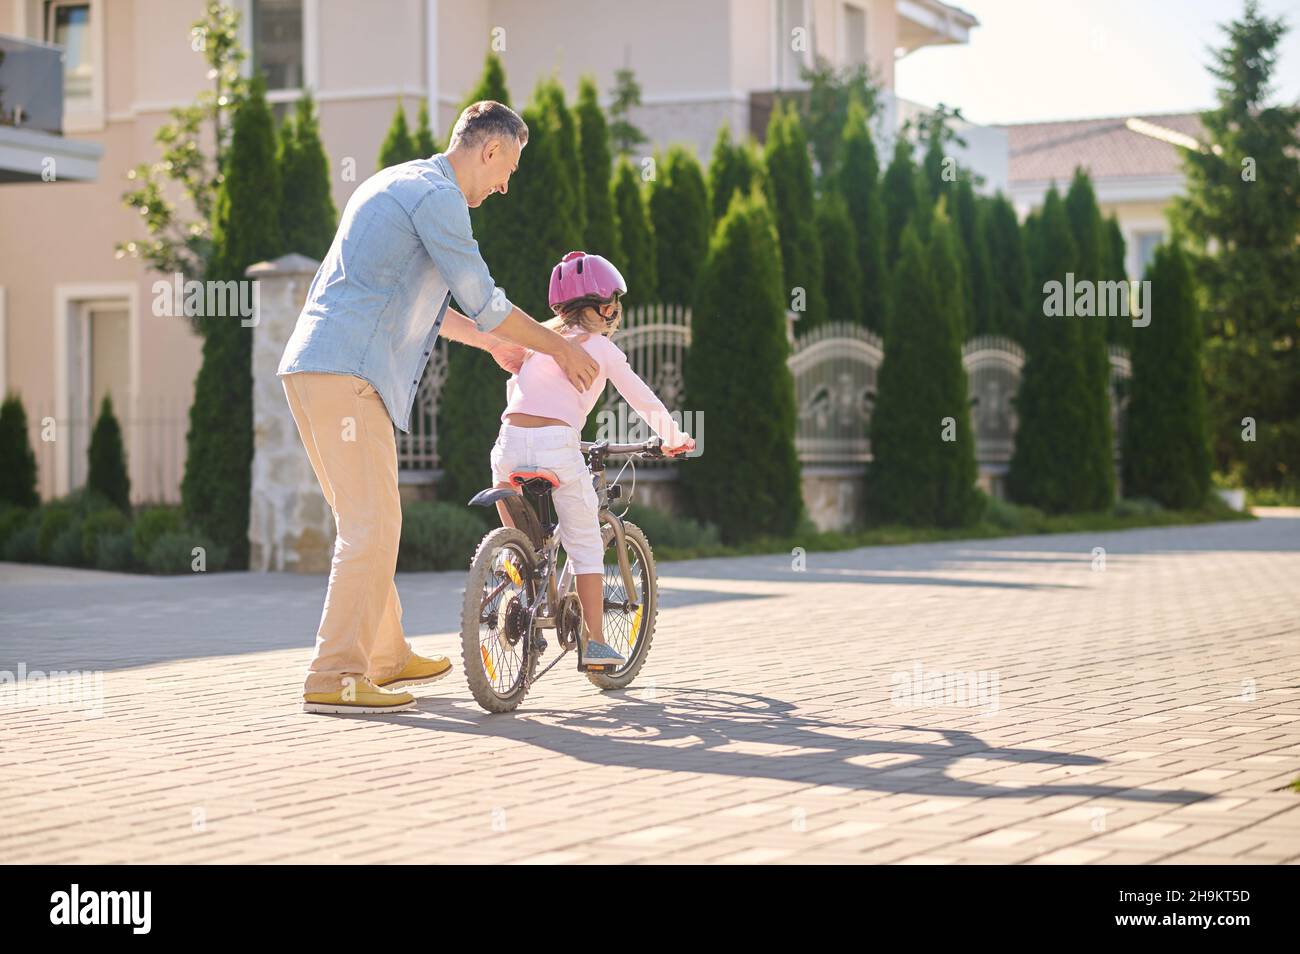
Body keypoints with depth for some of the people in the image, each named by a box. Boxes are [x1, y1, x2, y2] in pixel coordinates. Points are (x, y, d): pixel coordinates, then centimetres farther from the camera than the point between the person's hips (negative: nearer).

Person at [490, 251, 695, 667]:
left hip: (511, 439, 4)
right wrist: (674, 438, 27)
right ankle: (594, 642, 7)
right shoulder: (600, 347, 9)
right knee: (586, 547, 7)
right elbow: (642, 399, 13)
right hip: (557, 443, -4)